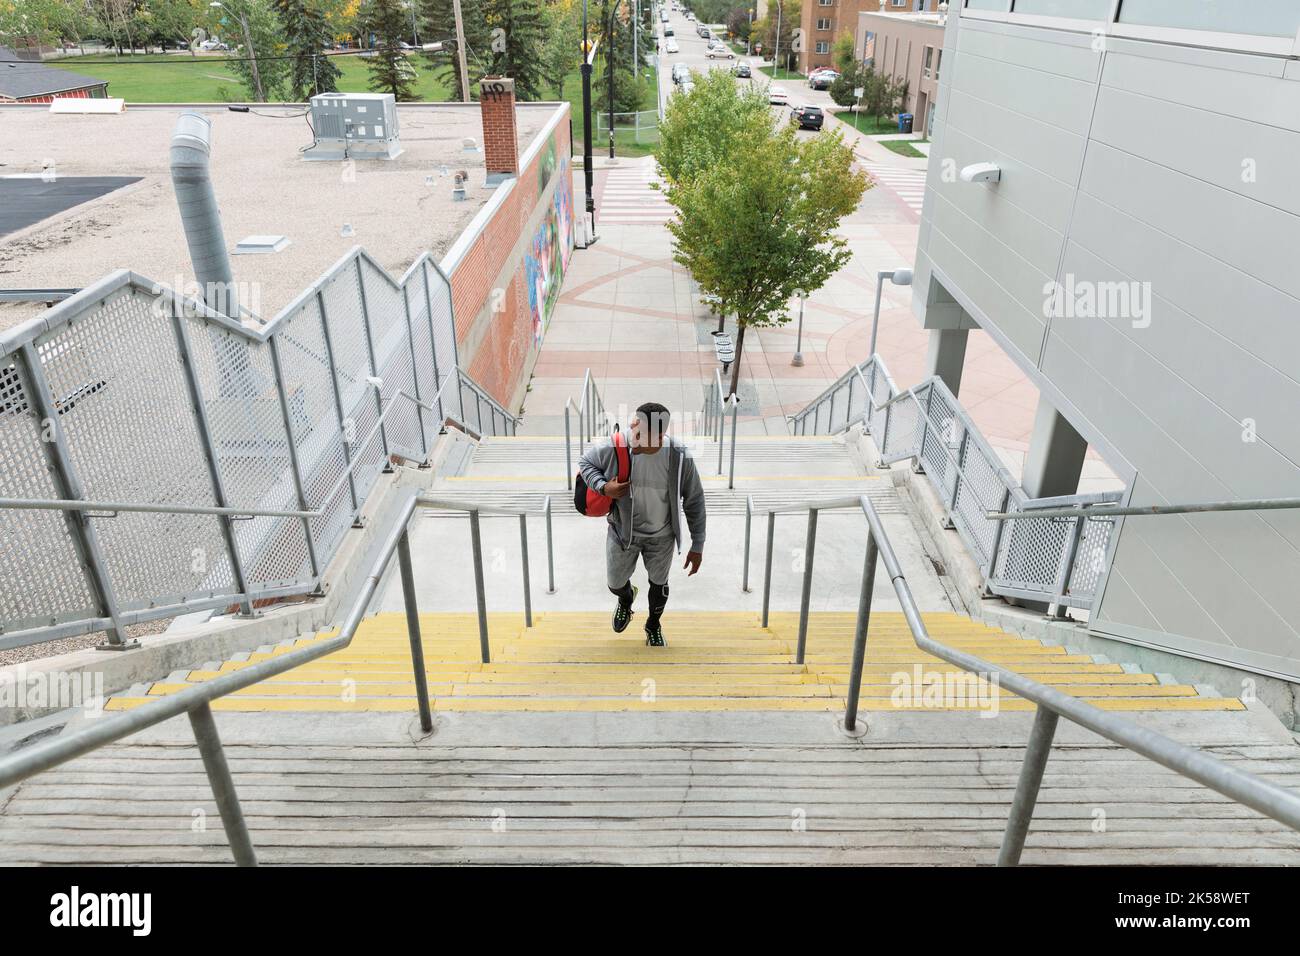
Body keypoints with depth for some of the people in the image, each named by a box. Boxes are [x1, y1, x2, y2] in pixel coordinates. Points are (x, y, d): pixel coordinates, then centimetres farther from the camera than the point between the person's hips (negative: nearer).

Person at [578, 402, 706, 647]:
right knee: (615, 584, 18)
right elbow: (585, 462, -5)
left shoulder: (680, 457, -27)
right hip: (623, 531, 1)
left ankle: (653, 626, 54)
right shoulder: (615, 447, -27)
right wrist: (602, 486, -26)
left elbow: (694, 501, -13)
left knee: (659, 583, 22)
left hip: (661, 536, 0)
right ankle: (626, 599, 58)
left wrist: (697, 546, -9)